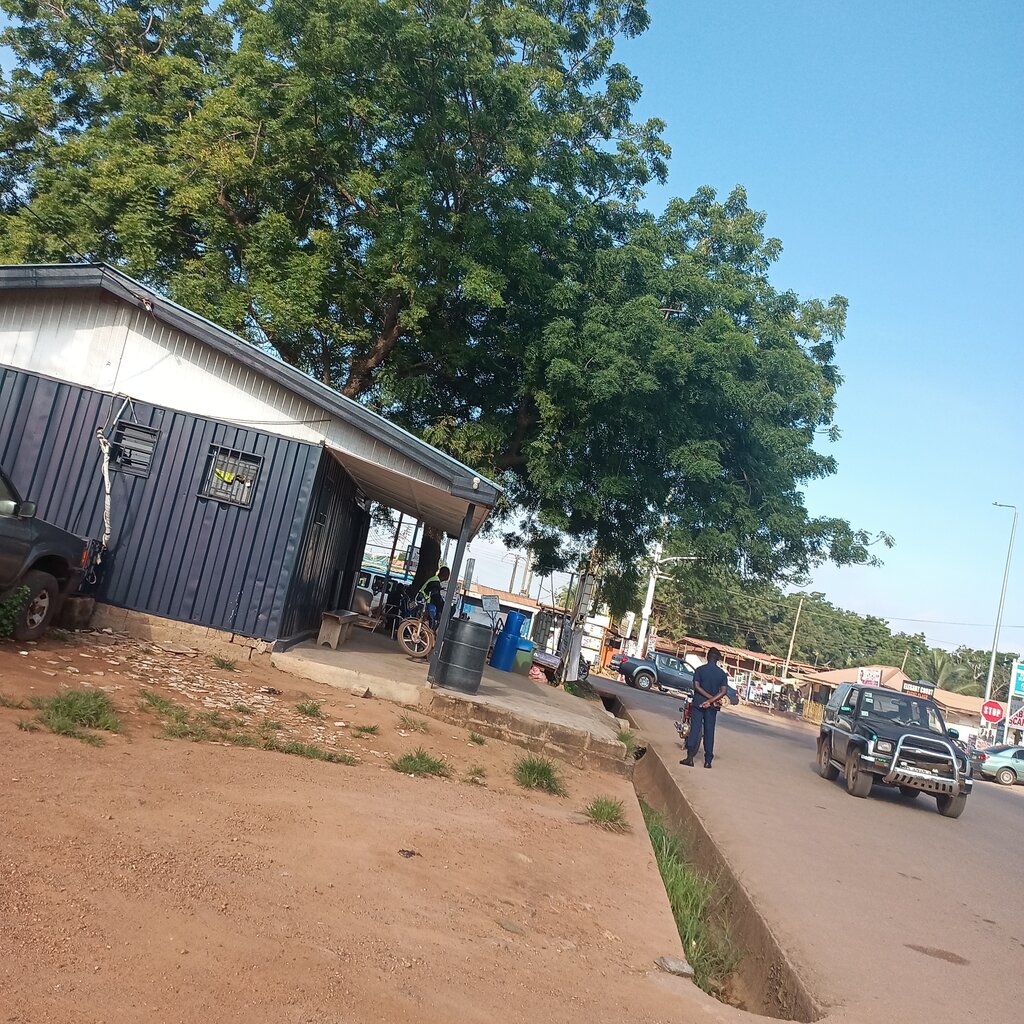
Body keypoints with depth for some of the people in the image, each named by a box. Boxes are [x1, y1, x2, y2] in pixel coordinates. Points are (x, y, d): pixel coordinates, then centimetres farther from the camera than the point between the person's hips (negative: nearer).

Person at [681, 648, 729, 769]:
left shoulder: (700, 670, -4)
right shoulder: (722, 674, -1)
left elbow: (696, 686, -12)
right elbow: (724, 691, -10)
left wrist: (709, 698, -11)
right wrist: (712, 700, -14)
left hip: (699, 704, -1)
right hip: (712, 706, 1)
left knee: (694, 729, 0)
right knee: (709, 732, 7)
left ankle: (690, 757, -8)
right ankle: (708, 760, 8)